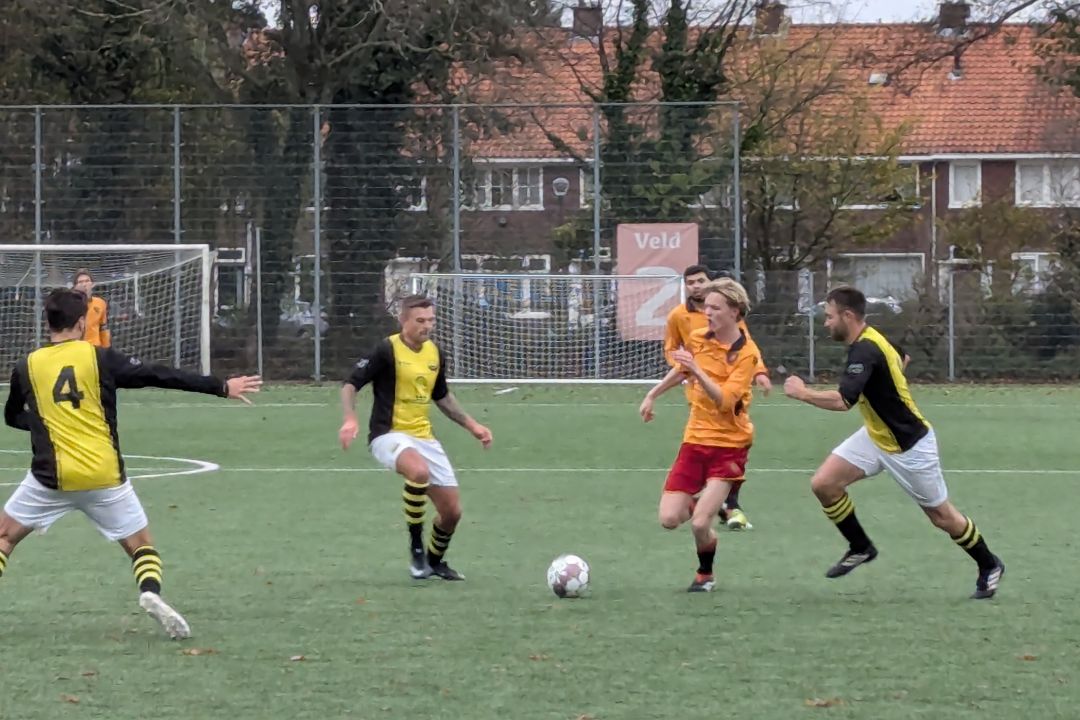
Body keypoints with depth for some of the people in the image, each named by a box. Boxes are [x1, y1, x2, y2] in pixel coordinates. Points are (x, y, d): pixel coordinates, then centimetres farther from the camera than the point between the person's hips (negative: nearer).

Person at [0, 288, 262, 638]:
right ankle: (150, 591, -15)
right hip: (104, 477, 0)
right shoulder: (100, 358, -2)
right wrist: (222, 387, 2)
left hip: (51, 478, 0)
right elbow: (161, 376, -2)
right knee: (140, 543, 13)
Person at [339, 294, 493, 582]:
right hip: (389, 435, -7)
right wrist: (350, 419, -27)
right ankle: (416, 545, -21)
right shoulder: (387, 350, -12)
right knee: (419, 470, -39)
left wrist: (471, 425, 20)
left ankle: (435, 561, 34)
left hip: (424, 437, 7)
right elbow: (351, 384, -11)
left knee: (451, 511, 4)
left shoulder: (435, 353, 8)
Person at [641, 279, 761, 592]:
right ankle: (697, 505, 30)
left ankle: (705, 575, 15)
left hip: (729, 445, -5)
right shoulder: (698, 339, 1)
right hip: (695, 439, 5)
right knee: (669, 519, -6)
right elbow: (680, 371, 24)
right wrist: (652, 395, 30)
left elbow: (725, 400, -26)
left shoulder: (747, 354, -15)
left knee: (700, 524, -15)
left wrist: (698, 371, -38)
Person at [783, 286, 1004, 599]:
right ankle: (860, 548, 12)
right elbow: (902, 357, 22)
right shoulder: (871, 340, 0)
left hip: (909, 445, -9)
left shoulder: (866, 350, -29)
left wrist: (801, 392, -25)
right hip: (875, 436, 9)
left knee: (941, 515, 6)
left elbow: (842, 400, -39)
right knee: (823, 483, -5)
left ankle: (989, 565, 27)